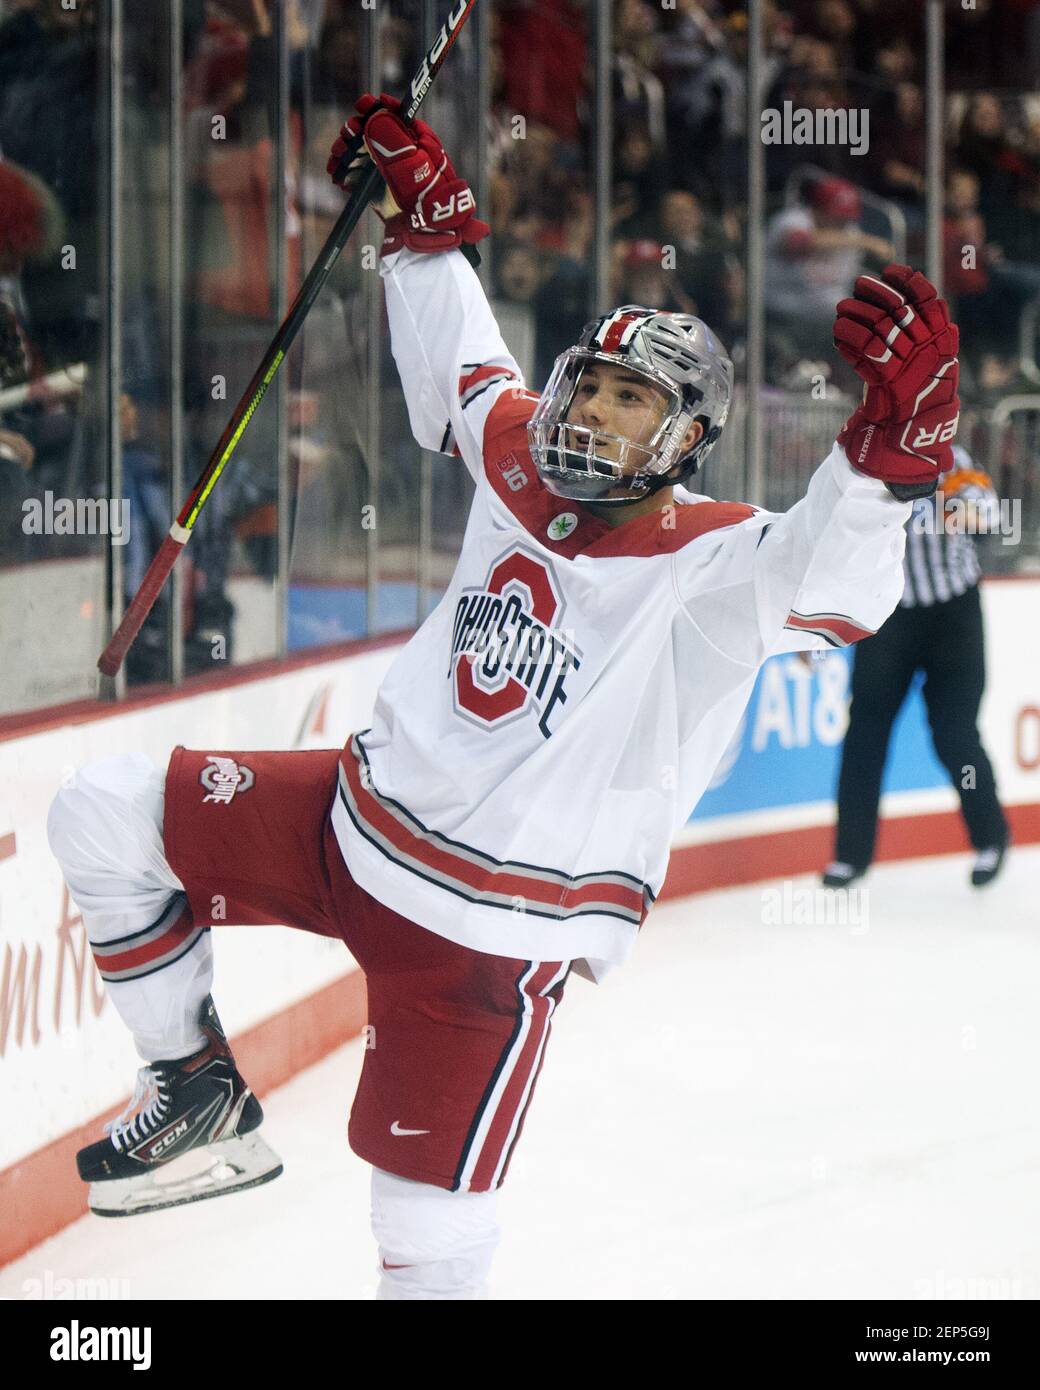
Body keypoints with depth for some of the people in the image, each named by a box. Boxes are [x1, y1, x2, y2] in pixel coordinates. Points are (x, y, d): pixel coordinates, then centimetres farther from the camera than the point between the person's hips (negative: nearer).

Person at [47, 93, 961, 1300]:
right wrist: (426, 217, 18)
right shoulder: (523, 465, 1)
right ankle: (195, 1085, 18)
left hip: (494, 929, -6)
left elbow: (827, 579, -39)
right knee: (104, 817, 3)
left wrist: (893, 439, -56)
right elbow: (458, 368, 22)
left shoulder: (705, 567, -18)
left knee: (428, 1219, -8)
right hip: (361, 821, 7)